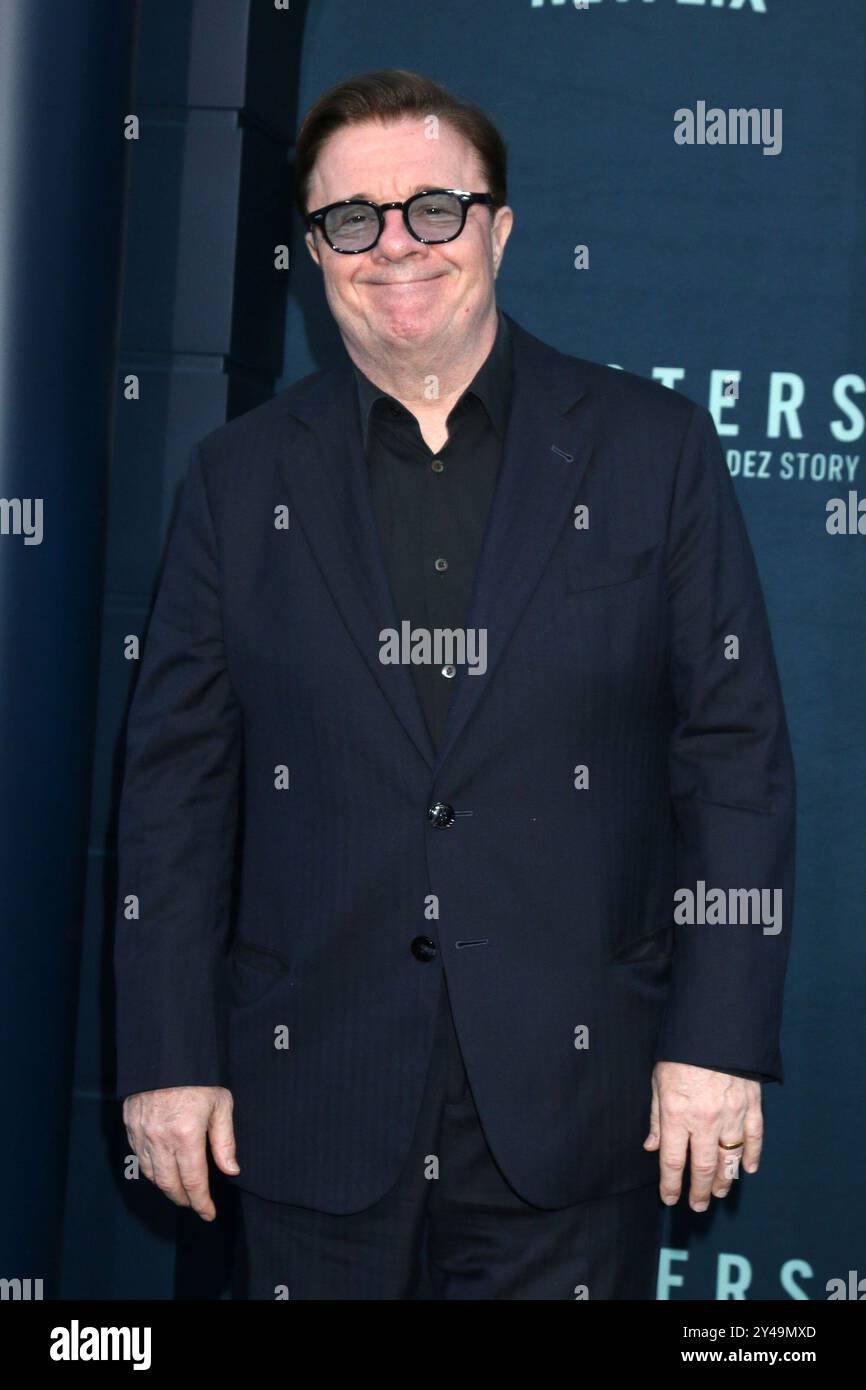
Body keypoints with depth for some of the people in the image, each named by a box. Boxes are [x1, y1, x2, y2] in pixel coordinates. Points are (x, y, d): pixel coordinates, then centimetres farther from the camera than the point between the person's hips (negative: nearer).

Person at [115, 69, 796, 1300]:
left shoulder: (651, 446, 1)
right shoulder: (242, 475, 5)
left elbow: (736, 751, -2)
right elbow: (177, 781, 5)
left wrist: (720, 1039, -7)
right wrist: (169, 1057, 0)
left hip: (570, 1108, -1)